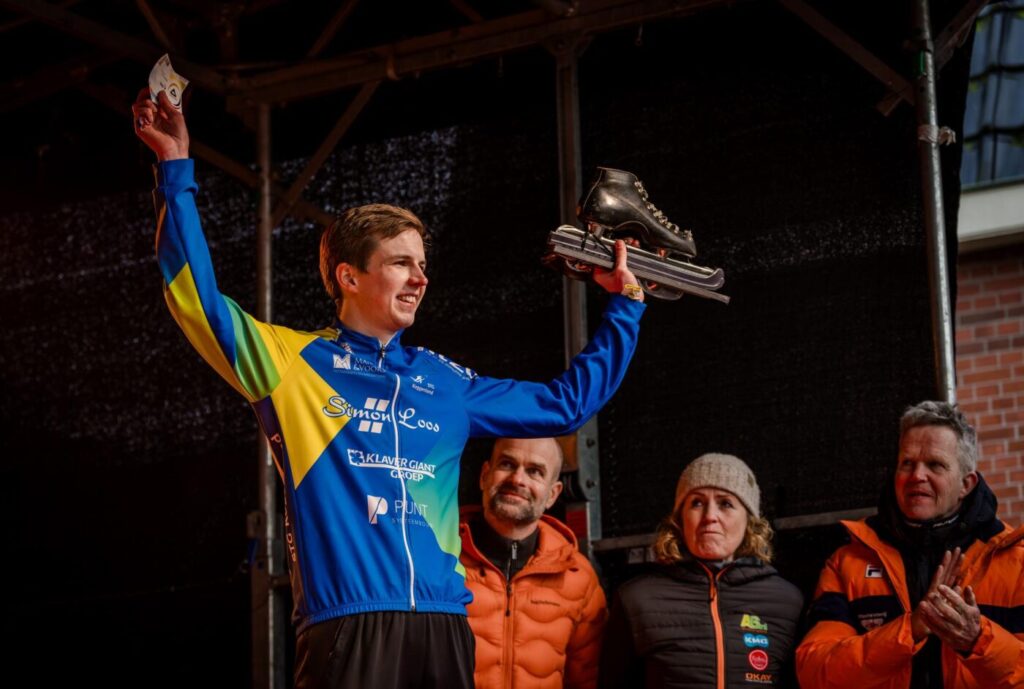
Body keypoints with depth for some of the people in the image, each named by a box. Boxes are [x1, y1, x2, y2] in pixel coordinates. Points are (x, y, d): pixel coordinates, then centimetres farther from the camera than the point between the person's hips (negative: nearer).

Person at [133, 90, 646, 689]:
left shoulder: (446, 384, 20)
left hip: (442, 626, 4)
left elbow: (566, 403, 29)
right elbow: (197, 297, -2)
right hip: (347, 625, -4)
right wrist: (176, 171, -5)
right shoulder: (295, 361, 8)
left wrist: (623, 304, 29)